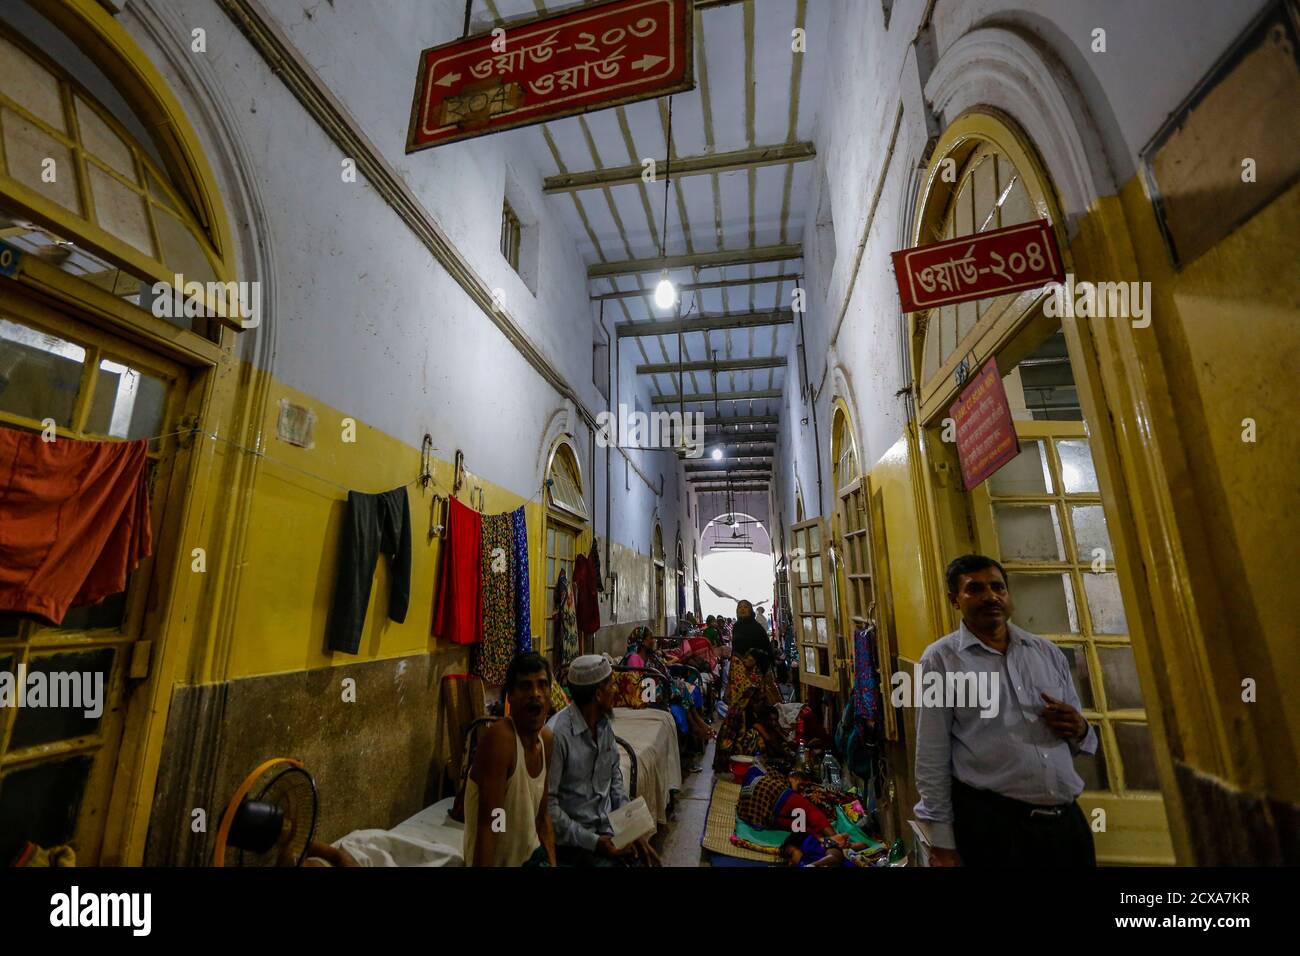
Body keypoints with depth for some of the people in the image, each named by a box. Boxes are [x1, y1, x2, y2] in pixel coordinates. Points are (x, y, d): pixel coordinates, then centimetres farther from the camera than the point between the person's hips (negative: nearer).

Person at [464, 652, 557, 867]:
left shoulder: (547, 739, -2)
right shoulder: (499, 737, -27)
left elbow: (542, 816, 6)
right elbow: (487, 825, -27)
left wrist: (552, 863, 1)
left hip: (532, 854, 7)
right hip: (499, 861, -7)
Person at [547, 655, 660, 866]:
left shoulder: (605, 724, 0)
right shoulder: (557, 734, -24)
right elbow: (547, 803, -21)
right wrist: (592, 841, -18)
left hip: (609, 826, 6)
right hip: (573, 837, -6)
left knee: (647, 859, -7)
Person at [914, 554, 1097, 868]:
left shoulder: (1048, 652, 8)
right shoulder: (941, 659, -7)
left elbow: (1079, 739, 17)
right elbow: (932, 757, -7)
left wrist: (1079, 731, -6)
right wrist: (942, 841, -7)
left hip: (1067, 819, 5)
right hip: (992, 823, -4)